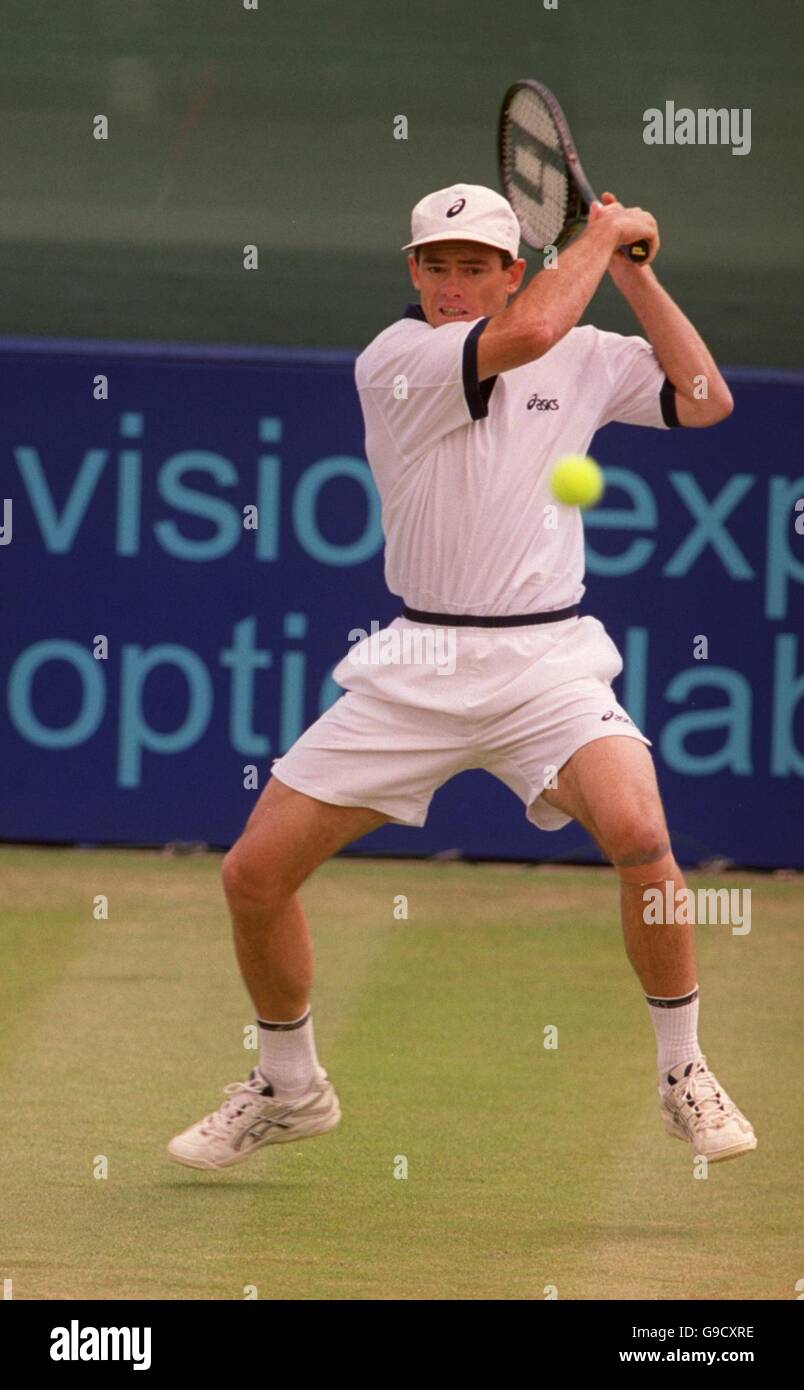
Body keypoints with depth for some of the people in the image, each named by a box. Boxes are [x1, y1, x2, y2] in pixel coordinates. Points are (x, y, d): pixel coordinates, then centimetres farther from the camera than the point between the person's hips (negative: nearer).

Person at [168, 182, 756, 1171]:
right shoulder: (393, 362, -8)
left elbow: (705, 400, 6)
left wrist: (634, 274, 2)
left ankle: (684, 1076, -8)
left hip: (549, 664, 0)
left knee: (637, 834, -28)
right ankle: (288, 1089, 22)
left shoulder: (583, 358, 7)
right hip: (417, 669, 0)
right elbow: (524, 332, -22)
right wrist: (602, 235, -7)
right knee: (254, 872, -3)